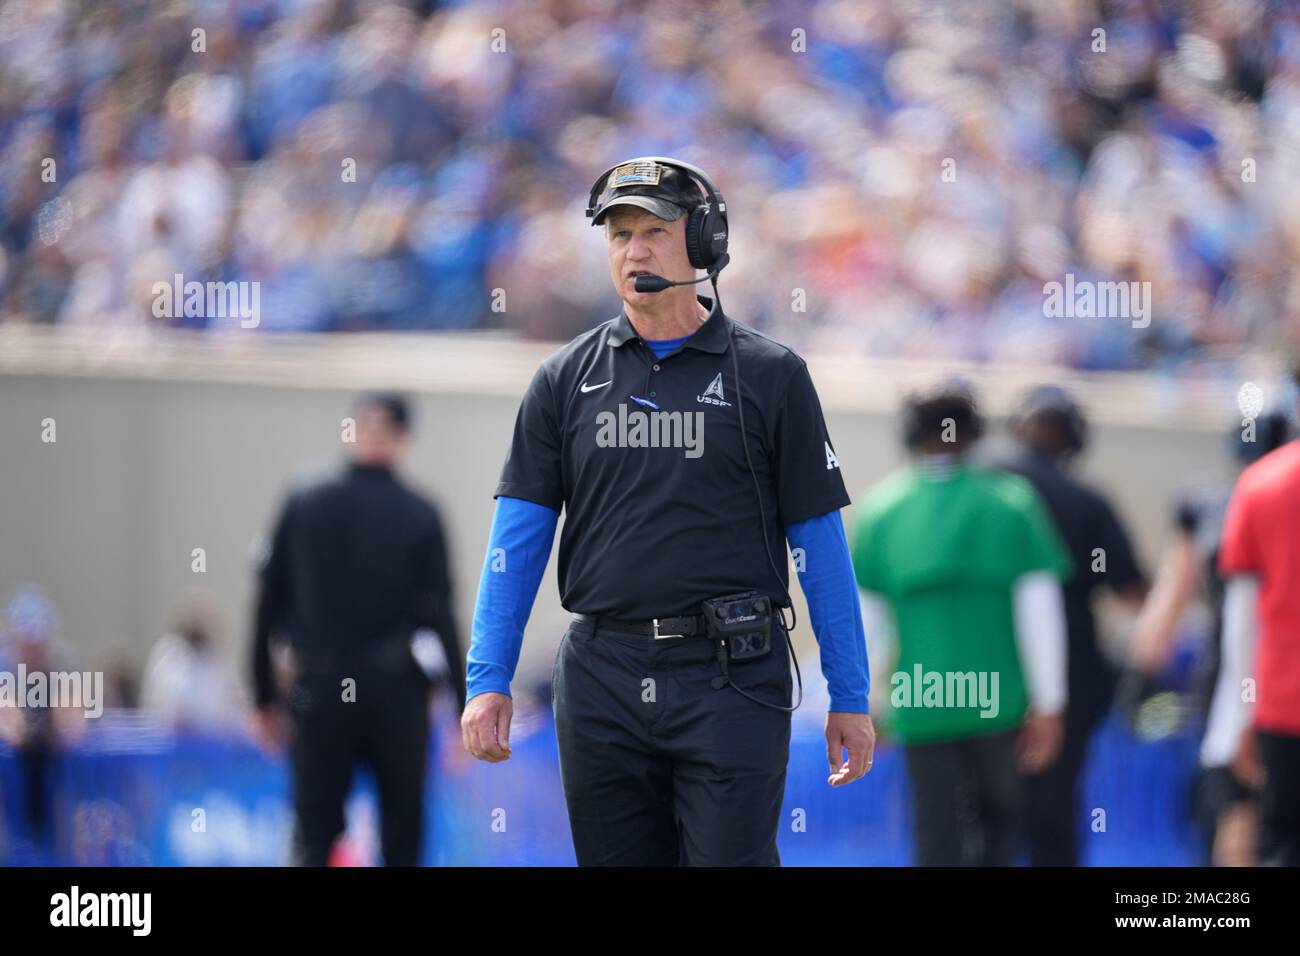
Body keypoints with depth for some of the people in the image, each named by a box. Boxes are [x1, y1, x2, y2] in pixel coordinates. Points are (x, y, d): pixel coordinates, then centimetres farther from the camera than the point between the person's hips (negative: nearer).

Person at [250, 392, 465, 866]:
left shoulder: (303, 506, 1)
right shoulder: (419, 516, -3)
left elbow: (268, 604, 3)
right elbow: (440, 614, -6)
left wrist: (265, 697, 10)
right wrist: (466, 708, -1)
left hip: (320, 690, 1)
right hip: (397, 693, -1)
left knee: (314, 835, 4)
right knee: (402, 839, 9)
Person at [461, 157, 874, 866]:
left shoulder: (769, 375, 3)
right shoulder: (566, 380, 9)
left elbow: (819, 540, 3)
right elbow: (518, 537, 7)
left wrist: (850, 697, 1)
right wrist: (488, 679, -2)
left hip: (730, 681, -3)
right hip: (602, 676, 3)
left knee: (730, 859, -8)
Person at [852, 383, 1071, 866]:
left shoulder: (879, 512, 3)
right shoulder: (1010, 503, -1)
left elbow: (866, 617, 3)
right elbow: (1039, 609, -5)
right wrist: (1047, 703, 0)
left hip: (922, 709, 1)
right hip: (1001, 700, -1)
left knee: (938, 842, 4)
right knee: (1002, 816, 18)